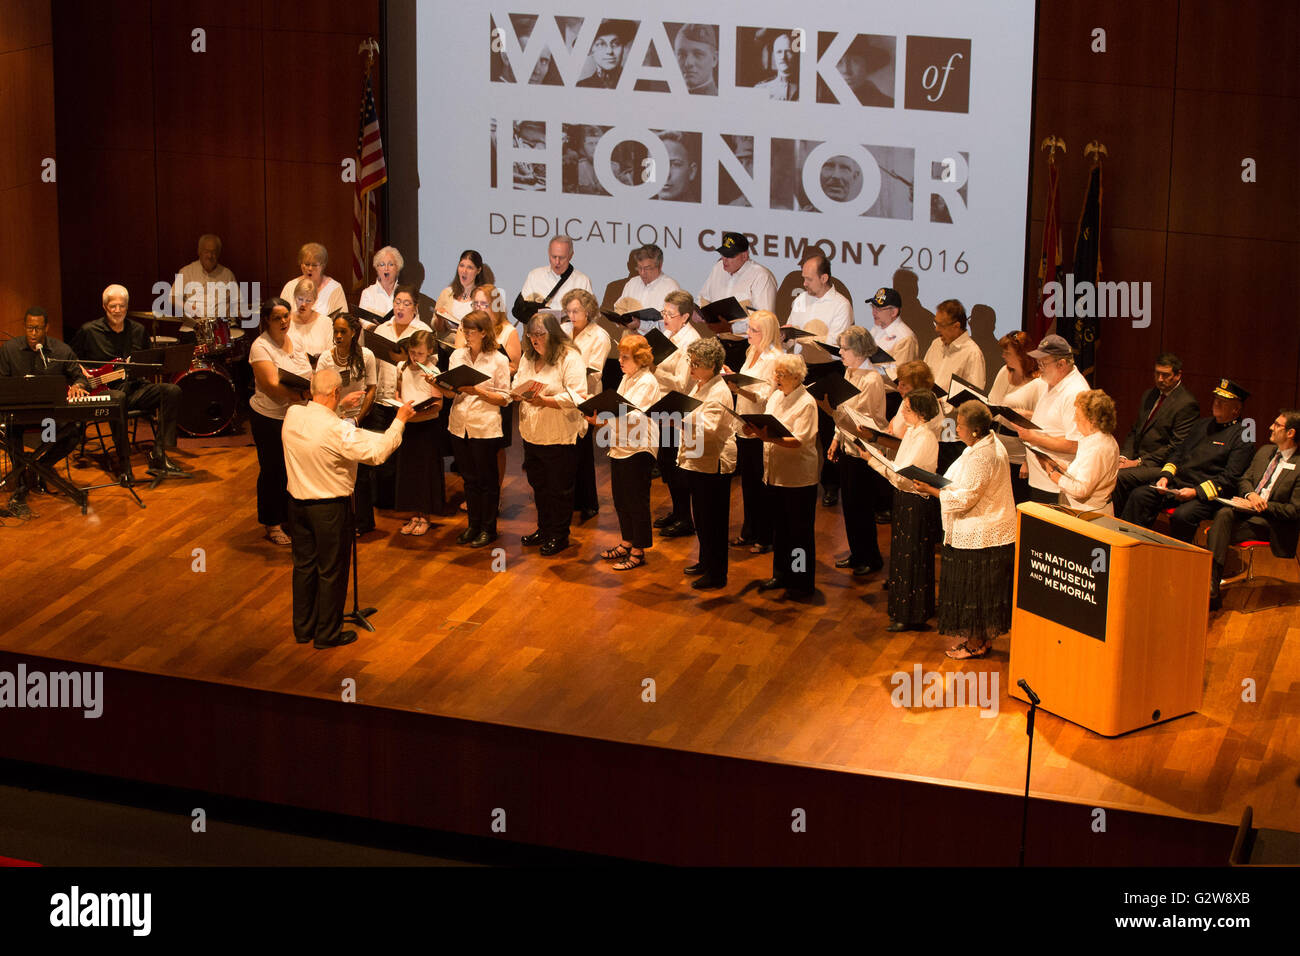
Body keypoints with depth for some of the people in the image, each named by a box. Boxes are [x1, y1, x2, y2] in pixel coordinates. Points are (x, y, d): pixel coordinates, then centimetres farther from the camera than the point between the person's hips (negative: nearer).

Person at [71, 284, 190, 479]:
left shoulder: (137, 330, 12)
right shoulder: (88, 332, 1)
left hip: (134, 389, 5)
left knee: (172, 391, -20)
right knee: (118, 398, -41)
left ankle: (159, 456, -24)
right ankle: (124, 461, -32)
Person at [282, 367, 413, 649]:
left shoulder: (292, 415, -7)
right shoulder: (337, 429, -27)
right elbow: (376, 452, -25)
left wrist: (341, 405, 25)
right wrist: (400, 421, -15)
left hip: (297, 501, 6)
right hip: (330, 507, -6)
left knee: (304, 565, 19)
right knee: (331, 570, 9)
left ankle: (303, 628, 31)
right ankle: (328, 634, 19)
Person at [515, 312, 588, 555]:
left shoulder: (570, 359, -13)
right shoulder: (528, 358, 11)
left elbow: (577, 396, -20)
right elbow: (517, 386, 17)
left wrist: (545, 401, -30)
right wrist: (518, 394, -8)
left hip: (561, 437, -7)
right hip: (532, 435, 7)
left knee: (560, 489, 3)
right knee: (539, 485, 17)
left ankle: (559, 535, 16)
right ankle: (544, 529, 32)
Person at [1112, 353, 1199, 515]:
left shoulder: (1187, 403, -10)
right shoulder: (1149, 395, 17)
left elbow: (1176, 446, -15)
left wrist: (1139, 462, -17)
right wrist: (1124, 456, 0)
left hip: (1160, 466, -8)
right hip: (1135, 458, 8)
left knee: (1119, 476, -30)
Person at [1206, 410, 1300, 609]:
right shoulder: (1265, 451, 16)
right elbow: (1244, 480, 17)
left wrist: (1262, 505, -16)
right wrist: (1250, 494, -6)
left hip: (1272, 523, -6)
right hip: (1247, 510, 6)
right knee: (1224, 514, -29)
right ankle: (1211, 588, -38)